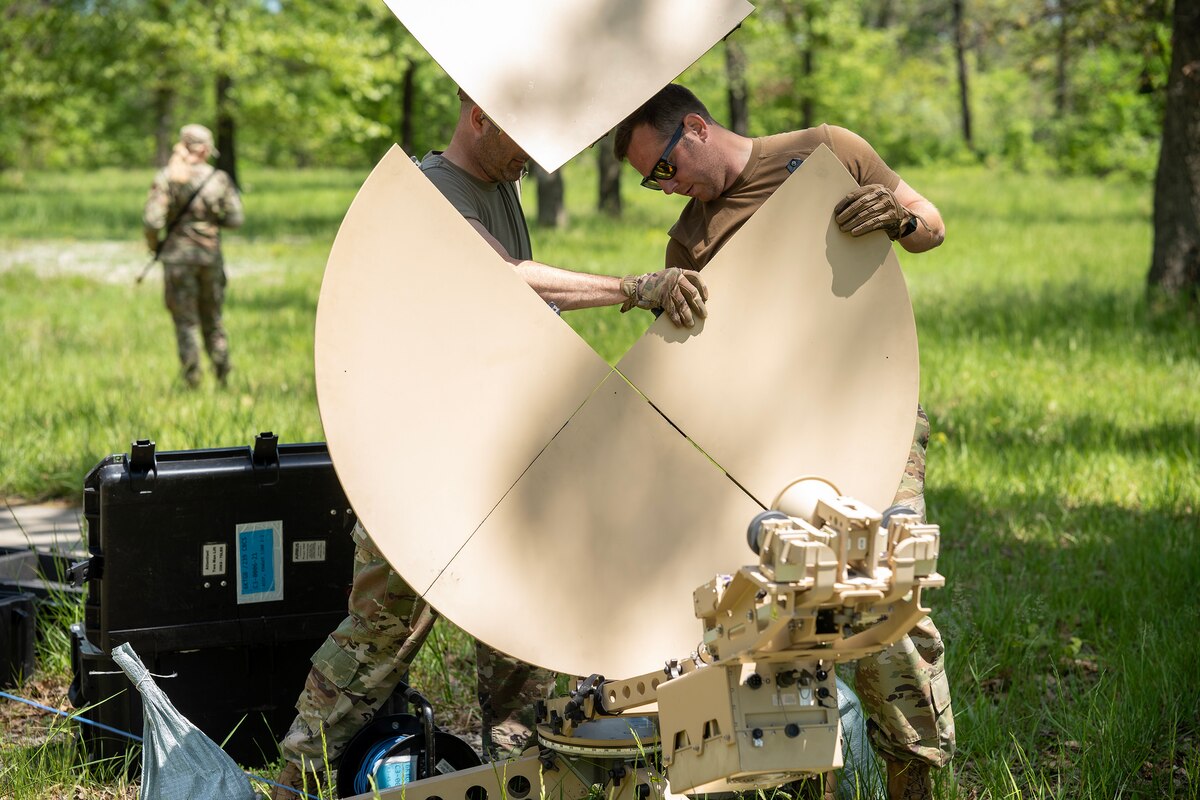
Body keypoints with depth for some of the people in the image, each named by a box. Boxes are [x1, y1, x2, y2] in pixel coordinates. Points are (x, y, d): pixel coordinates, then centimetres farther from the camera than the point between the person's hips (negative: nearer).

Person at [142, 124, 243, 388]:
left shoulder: (166, 178, -9)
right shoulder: (219, 179, -4)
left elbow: (152, 220, -14)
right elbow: (235, 219, -2)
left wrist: (153, 245, 5)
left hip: (178, 255, -2)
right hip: (210, 255, 2)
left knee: (185, 321, 7)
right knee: (212, 319, 16)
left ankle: (192, 381, 5)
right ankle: (223, 376, 17)